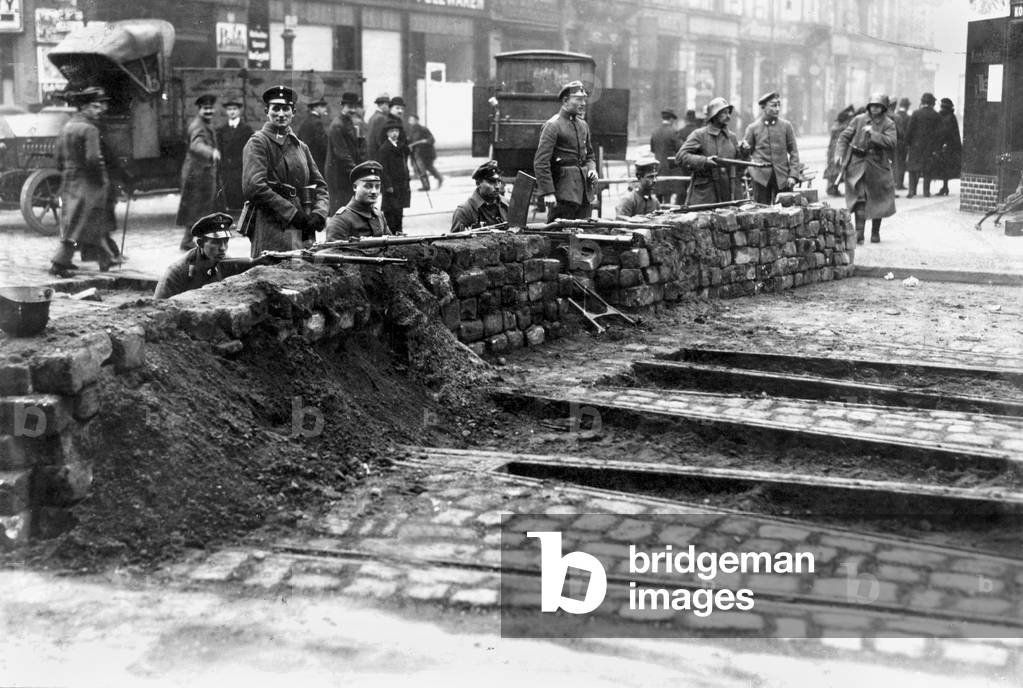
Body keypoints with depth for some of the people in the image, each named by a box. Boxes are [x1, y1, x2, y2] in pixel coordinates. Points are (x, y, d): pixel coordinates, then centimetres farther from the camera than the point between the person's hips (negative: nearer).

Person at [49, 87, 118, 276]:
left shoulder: (66, 127, 11)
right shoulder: (89, 129, -15)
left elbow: (59, 160, 13)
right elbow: (93, 159, -22)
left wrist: (67, 175, 19)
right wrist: (104, 181, -11)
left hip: (69, 183, 9)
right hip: (87, 183, -9)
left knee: (95, 223, 17)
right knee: (78, 225, -4)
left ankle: (106, 259, 26)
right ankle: (59, 264, -4)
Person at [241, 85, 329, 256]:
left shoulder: (301, 147, 20)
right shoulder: (257, 143, -1)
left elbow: (319, 185, 19)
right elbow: (253, 187, -14)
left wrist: (319, 214, -2)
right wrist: (292, 213, -15)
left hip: (304, 232, 6)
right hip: (272, 229, -6)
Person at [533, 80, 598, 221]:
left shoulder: (583, 125, 15)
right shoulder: (553, 125, -9)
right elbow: (540, 162, -15)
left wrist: (592, 169, 5)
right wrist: (548, 192, -21)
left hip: (584, 191, 7)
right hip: (563, 193, -7)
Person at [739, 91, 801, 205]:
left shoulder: (786, 125, 5)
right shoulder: (753, 128, 3)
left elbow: (793, 152, 5)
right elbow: (747, 152, 8)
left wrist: (793, 175, -4)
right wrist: (743, 147, -16)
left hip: (782, 177, 1)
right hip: (761, 177, -1)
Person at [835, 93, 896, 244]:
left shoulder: (888, 124, -1)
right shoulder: (859, 120, 3)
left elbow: (891, 142, -15)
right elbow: (844, 137, 8)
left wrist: (873, 133, -19)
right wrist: (840, 153, -5)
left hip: (878, 165, 0)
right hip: (858, 163, 0)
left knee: (878, 200, 7)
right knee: (859, 198, -11)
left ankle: (875, 232, 22)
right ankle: (859, 232, -12)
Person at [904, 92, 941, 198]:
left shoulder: (916, 113, -4)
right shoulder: (936, 116, 1)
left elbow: (909, 129, -6)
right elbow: (938, 132, 1)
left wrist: (907, 143, 1)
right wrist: (936, 148, 6)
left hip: (916, 145, -1)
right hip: (930, 146, 1)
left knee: (913, 168, 3)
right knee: (928, 168, 8)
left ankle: (912, 190, -6)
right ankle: (926, 190, 7)